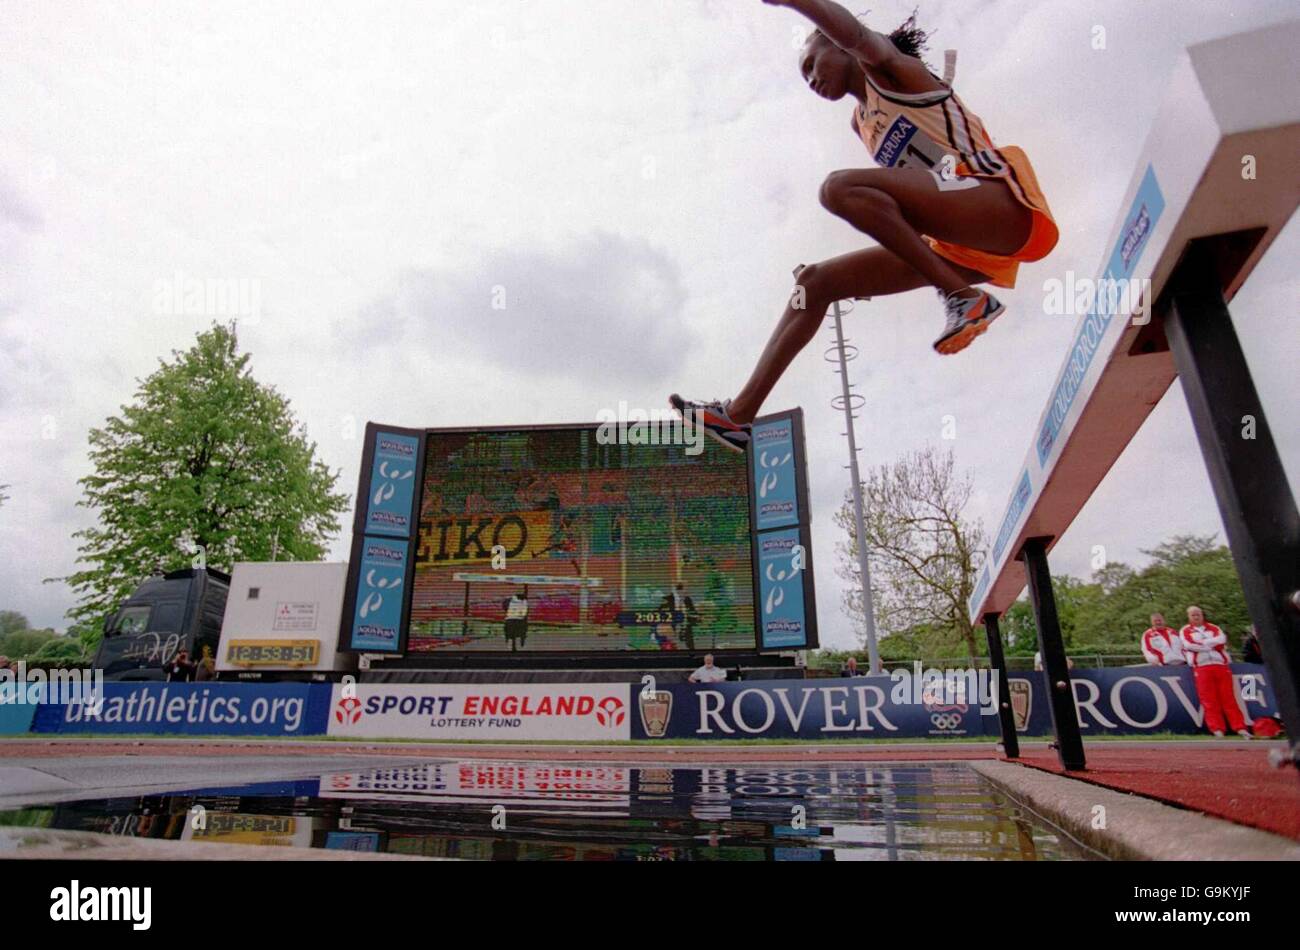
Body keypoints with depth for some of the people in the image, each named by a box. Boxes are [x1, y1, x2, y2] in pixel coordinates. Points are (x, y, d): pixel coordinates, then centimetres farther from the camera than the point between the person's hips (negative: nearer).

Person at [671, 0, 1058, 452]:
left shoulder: (891, 71, 4)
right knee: (816, 281, 4)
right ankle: (740, 413, 2)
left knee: (841, 188, -28)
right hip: (958, 246, 9)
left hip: (1002, 206, -9)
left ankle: (962, 297, -20)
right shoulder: (861, 123, 26)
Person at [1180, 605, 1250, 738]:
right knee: (1209, 700, -6)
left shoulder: (1213, 628, 18)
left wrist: (1201, 643, -6)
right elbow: (1189, 644, -8)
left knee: (1228, 698, 1)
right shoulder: (1185, 631, 11)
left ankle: (1240, 727, 2)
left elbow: (1221, 640, -1)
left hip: (1221, 665, 2)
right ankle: (1217, 729, -6)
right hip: (1201, 667, -2)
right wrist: (1212, 645, -4)